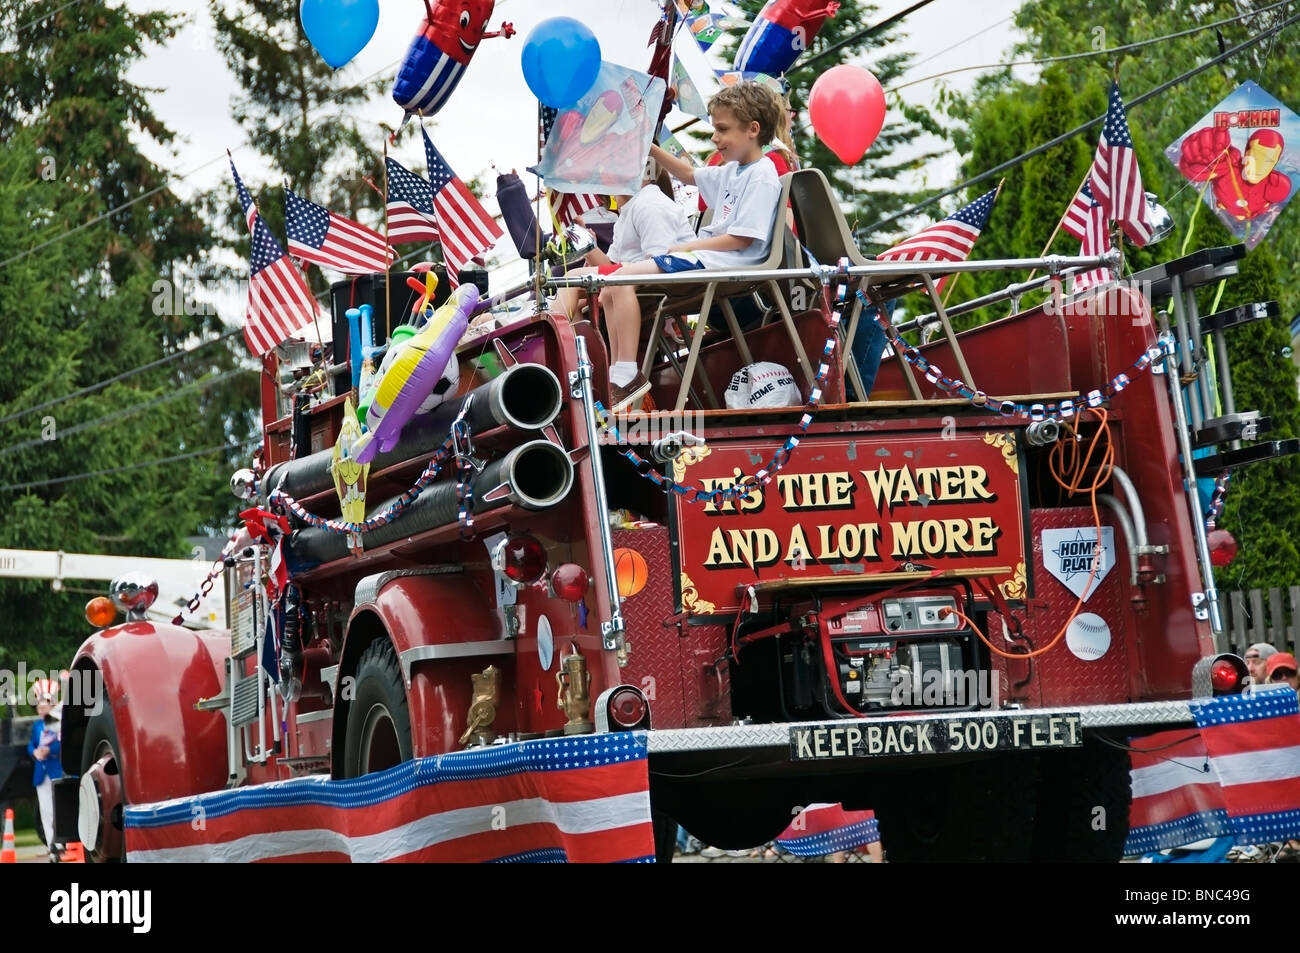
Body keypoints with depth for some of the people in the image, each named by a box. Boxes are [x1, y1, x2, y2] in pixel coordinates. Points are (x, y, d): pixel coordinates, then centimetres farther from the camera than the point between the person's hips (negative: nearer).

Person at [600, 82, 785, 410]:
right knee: (612, 291, 4)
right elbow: (690, 175, 36)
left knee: (623, 279, -22)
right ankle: (618, 382, -3)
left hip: (725, 261, -11)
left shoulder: (762, 177, -12)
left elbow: (741, 238, -19)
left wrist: (686, 247, -14)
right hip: (707, 254, 11)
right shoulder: (732, 172, 18)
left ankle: (628, 374, -24)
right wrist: (651, 148, 22)